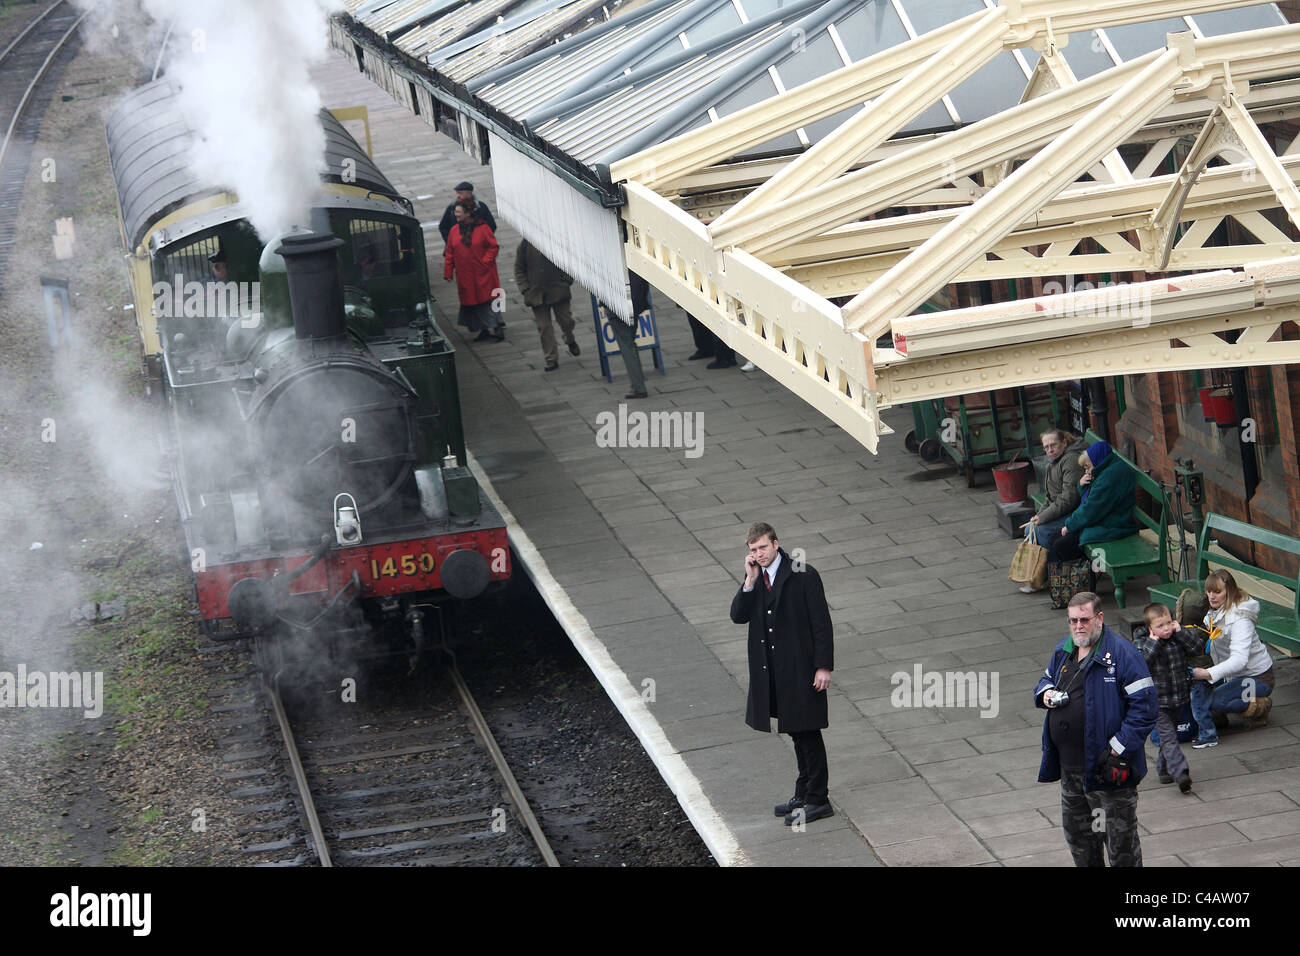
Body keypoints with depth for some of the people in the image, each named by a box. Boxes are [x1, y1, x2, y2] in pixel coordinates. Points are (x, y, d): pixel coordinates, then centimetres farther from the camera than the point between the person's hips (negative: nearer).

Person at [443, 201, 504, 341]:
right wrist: (448, 272, 5)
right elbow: (449, 254, 8)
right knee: (472, 303, 6)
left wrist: (485, 262, -13)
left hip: (483, 274, -4)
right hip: (465, 276, 4)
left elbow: (493, 247, -3)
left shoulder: (482, 228, -8)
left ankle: (496, 329, 0)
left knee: (488, 301, -4)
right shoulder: (454, 231, 4)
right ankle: (484, 331, 16)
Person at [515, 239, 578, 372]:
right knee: (544, 326, 1)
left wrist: (567, 280, -3)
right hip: (537, 294, 0)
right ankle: (551, 360, 8)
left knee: (566, 321, 6)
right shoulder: (525, 245, -2)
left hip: (558, 290, 0)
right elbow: (519, 269, 6)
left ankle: (570, 341, 39)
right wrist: (525, 288, -4)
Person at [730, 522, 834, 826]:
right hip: (773, 672, 6)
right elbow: (738, 616, -3)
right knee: (798, 733, 16)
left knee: (808, 732, -1)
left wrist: (824, 666, -15)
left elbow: (821, 622, -12)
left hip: (801, 669, -6)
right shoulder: (754, 578, 7)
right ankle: (804, 794, 26)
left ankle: (817, 800, 5)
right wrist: (750, 581, -14)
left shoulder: (803, 575, -12)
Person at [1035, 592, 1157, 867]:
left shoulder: (1122, 654, -16)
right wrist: (1046, 693, 1)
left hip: (1107, 768, -7)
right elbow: (1047, 679, 26)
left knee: (1120, 838, 3)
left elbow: (1144, 705, -19)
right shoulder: (1063, 651, 8)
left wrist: (1118, 749, -22)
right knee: (1076, 833, 20)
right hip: (1069, 766, 7)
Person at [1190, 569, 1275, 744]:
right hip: (1234, 673, 9)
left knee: (1218, 700, -27)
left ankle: (1261, 706, -2)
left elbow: (1239, 660, -39)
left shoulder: (1240, 619, -29)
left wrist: (1208, 673, -47)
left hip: (1258, 676, -9)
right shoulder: (1215, 612, -1)